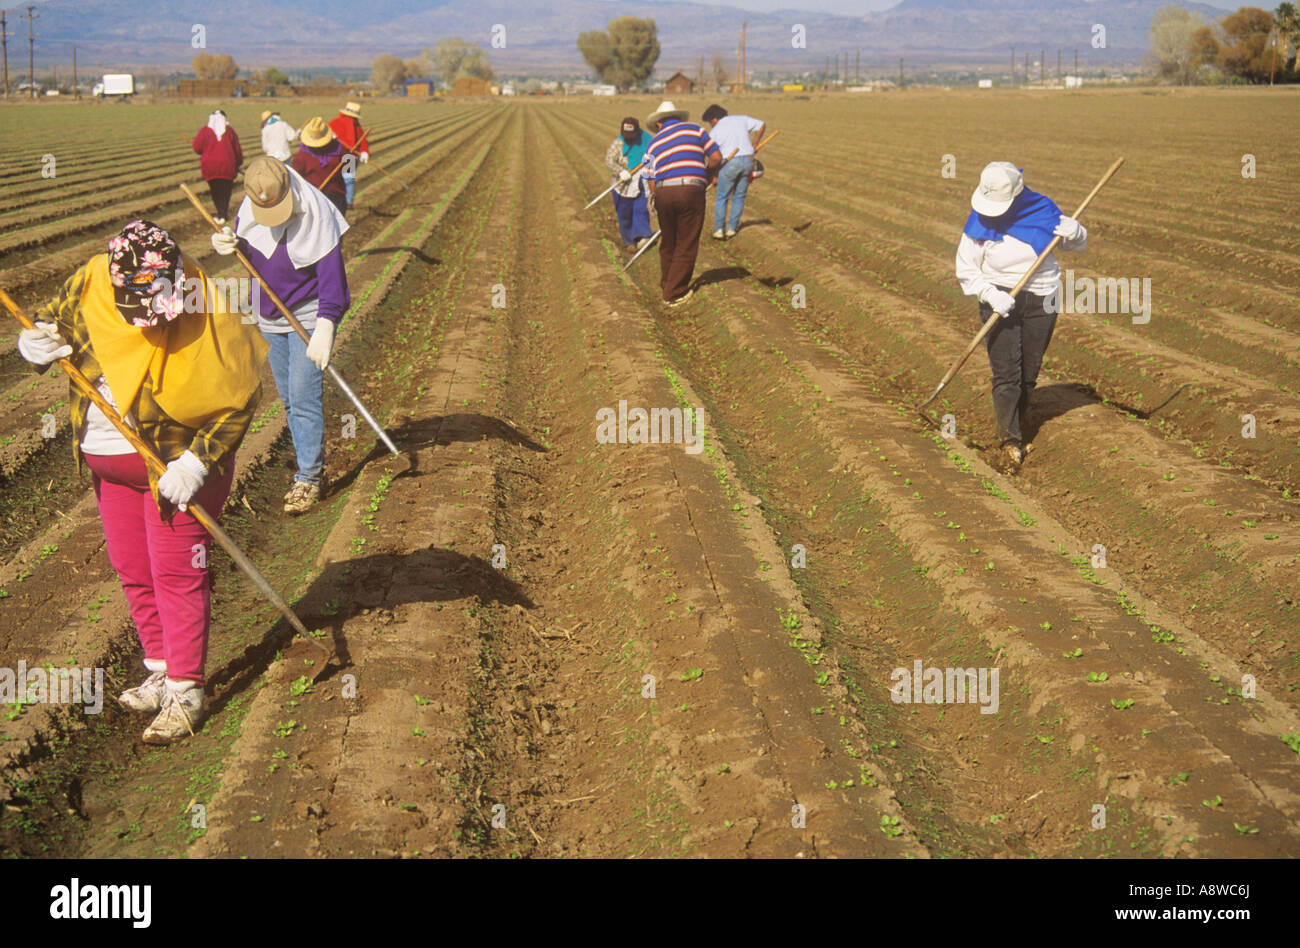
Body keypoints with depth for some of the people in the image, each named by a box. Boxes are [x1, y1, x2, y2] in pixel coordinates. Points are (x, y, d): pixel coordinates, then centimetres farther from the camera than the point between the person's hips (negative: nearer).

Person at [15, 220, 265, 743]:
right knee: (133, 572, 14)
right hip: (107, 462, 6)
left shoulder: (204, 315, -24)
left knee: (175, 572, -4)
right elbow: (48, 321, 6)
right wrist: (36, 342, -19)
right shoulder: (87, 287, -12)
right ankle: (161, 670, 29)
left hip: (177, 461, -6)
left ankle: (184, 691, 5)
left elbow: (239, 400, -17)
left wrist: (195, 463, -23)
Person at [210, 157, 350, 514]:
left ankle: (308, 478, 0)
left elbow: (331, 273, -24)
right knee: (288, 399, 12)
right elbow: (246, 246, 12)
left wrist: (326, 326, -32)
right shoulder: (250, 205, -5)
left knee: (303, 397, -10)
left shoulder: (315, 214, -23)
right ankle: (312, 468, 25)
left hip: (309, 316, -7)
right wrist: (228, 242, -12)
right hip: (270, 317, 7)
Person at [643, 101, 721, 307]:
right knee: (686, 245, 6)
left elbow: (652, 183, 13)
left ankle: (666, 285, 34)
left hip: (663, 193, 3)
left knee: (667, 243, 20)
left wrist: (656, 199, 26)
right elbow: (716, 157, 9)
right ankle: (675, 293, 8)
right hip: (691, 190, -3)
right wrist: (706, 174, 26)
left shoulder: (653, 143, 17)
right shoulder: (694, 129, 12)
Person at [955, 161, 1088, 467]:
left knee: (1029, 373, 9)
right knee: (1006, 373, -10)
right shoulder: (980, 223, -10)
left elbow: (1078, 244, 8)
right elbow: (966, 271, -4)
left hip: (1041, 302, 2)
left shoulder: (1041, 210, -5)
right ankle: (1011, 440, -5)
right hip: (999, 301, -2)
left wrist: (1074, 232, -16)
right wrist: (990, 295, -19)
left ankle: (1017, 423, 30)